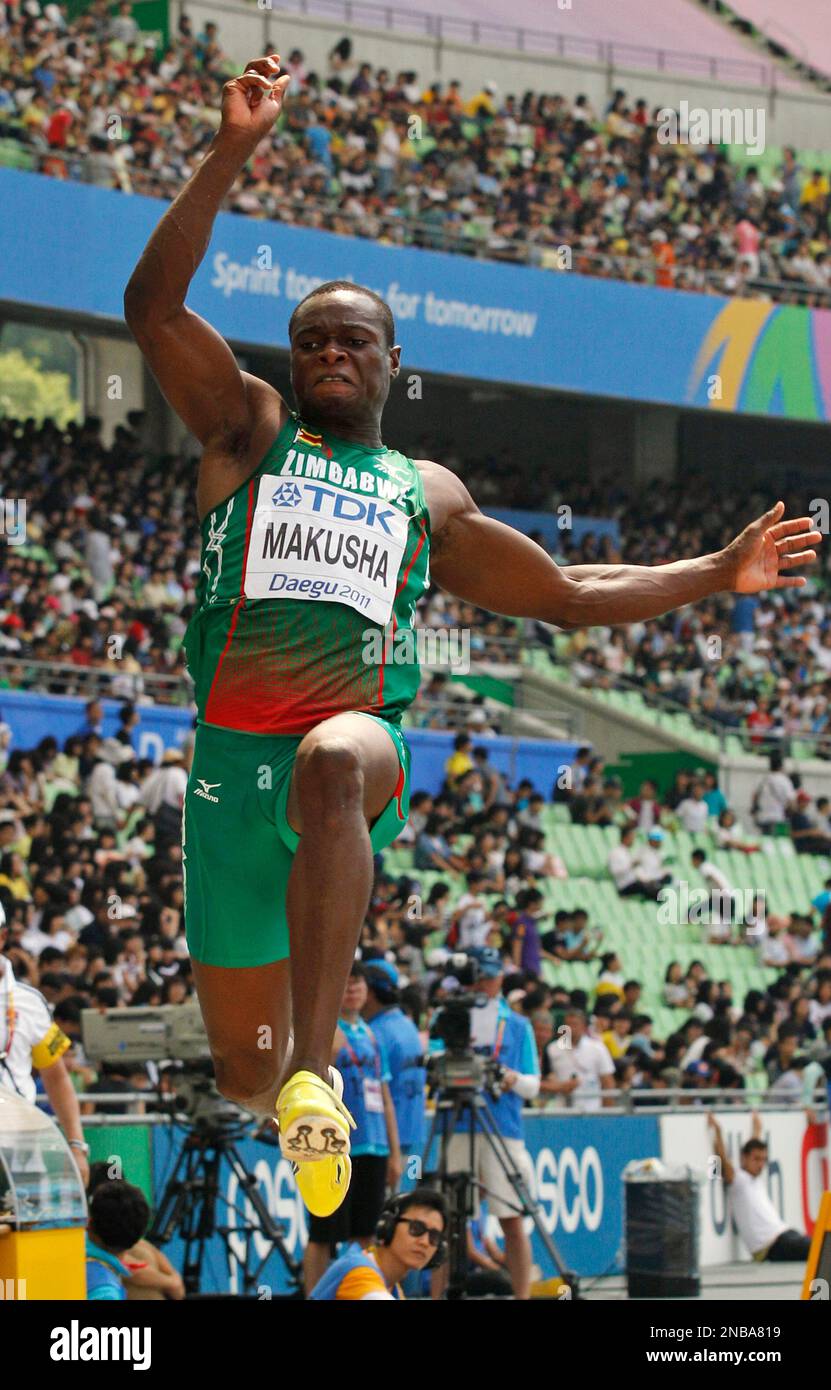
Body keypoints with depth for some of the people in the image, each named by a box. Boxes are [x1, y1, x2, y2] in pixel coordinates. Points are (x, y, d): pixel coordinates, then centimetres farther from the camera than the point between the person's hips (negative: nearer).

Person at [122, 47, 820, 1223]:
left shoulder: (429, 497, 22)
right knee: (241, 1068, 1)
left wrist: (719, 575, 23)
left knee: (333, 762, -42)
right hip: (234, 750, 1)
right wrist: (232, 154, -6)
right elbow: (153, 304, 2)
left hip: (367, 739, -1)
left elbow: (569, 595, 30)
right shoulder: (248, 432, 16)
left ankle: (316, 1074, -51)